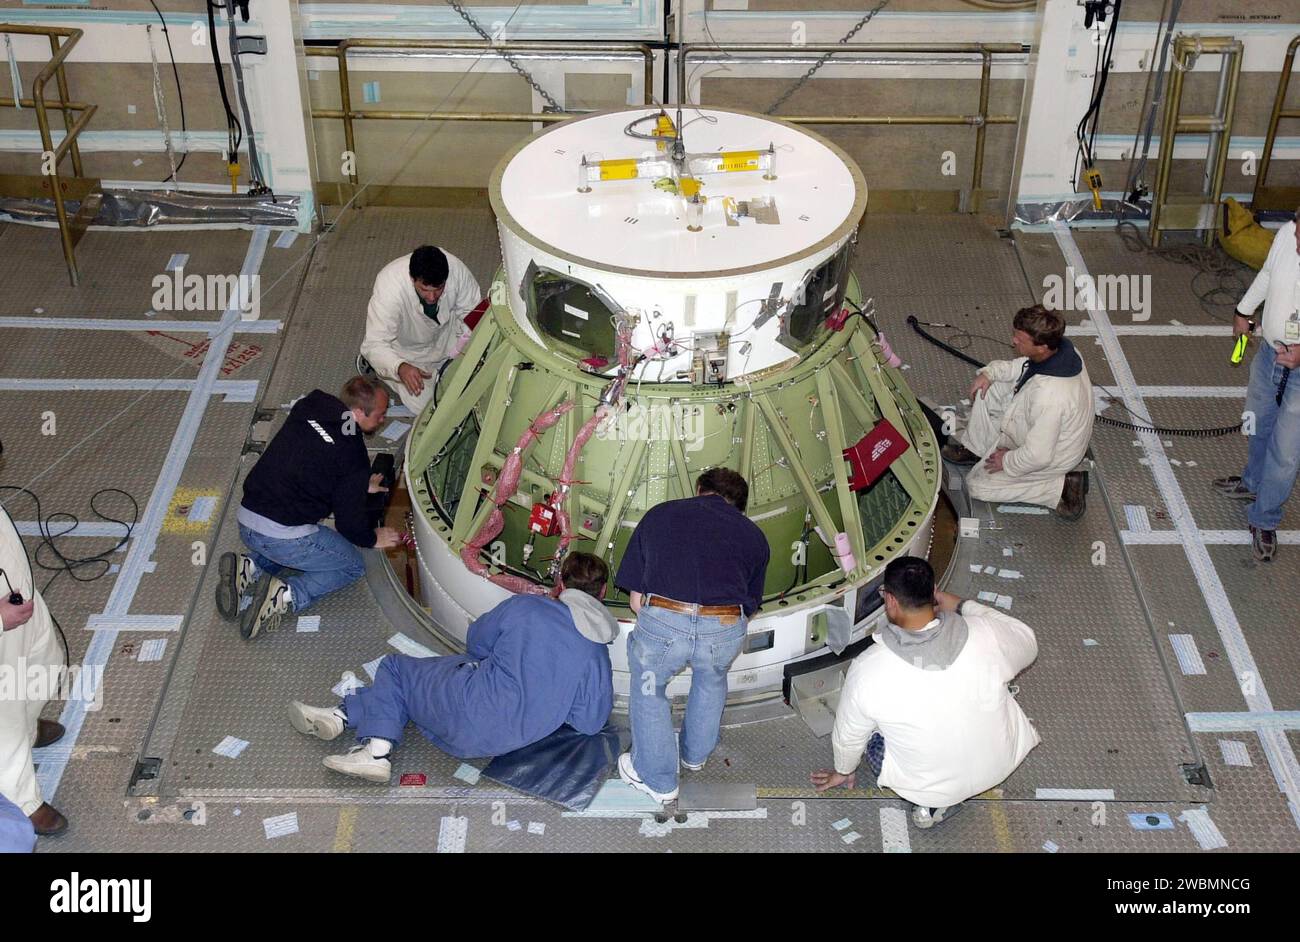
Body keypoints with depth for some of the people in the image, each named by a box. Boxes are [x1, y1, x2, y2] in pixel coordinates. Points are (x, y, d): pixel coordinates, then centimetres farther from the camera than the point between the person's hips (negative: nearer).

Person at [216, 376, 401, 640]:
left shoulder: (306, 409, 7)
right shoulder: (351, 453, -14)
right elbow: (350, 518, -6)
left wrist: (361, 486, 32)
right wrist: (372, 538, 16)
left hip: (246, 521, 7)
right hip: (283, 536, -7)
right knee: (352, 566, 13)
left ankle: (248, 568, 8)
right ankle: (285, 595, -10)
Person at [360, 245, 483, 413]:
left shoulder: (455, 268, -32)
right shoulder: (389, 287, -40)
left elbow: (472, 311, -14)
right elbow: (375, 344, -39)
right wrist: (401, 368, -58)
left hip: (444, 336, 3)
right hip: (406, 348, -3)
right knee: (424, 405, -9)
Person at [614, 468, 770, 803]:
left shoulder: (658, 514, 21)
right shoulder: (753, 534, 23)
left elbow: (636, 599, 17)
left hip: (662, 622, -2)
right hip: (725, 628, 2)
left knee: (648, 688, 28)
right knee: (711, 680, 35)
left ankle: (657, 780, 35)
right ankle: (696, 754, 53)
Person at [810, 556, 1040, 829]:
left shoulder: (868, 669, -26)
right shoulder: (986, 634, -23)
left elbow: (848, 735, -6)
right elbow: (1028, 645, 2)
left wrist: (844, 771, 17)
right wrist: (959, 605, 2)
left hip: (927, 786, -2)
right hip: (1001, 763, 2)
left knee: (872, 725, 25)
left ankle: (930, 801, 8)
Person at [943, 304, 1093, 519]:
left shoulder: (1048, 396, -43)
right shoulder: (1062, 347, -18)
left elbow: (1038, 457, -34)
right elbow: (1023, 366, 6)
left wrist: (1007, 461, -16)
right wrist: (990, 372, -8)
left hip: (1051, 457, -8)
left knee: (977, 485, 5)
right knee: (985, 389, 6)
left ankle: (1063, 487, 1)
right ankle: (975, 448, 25)